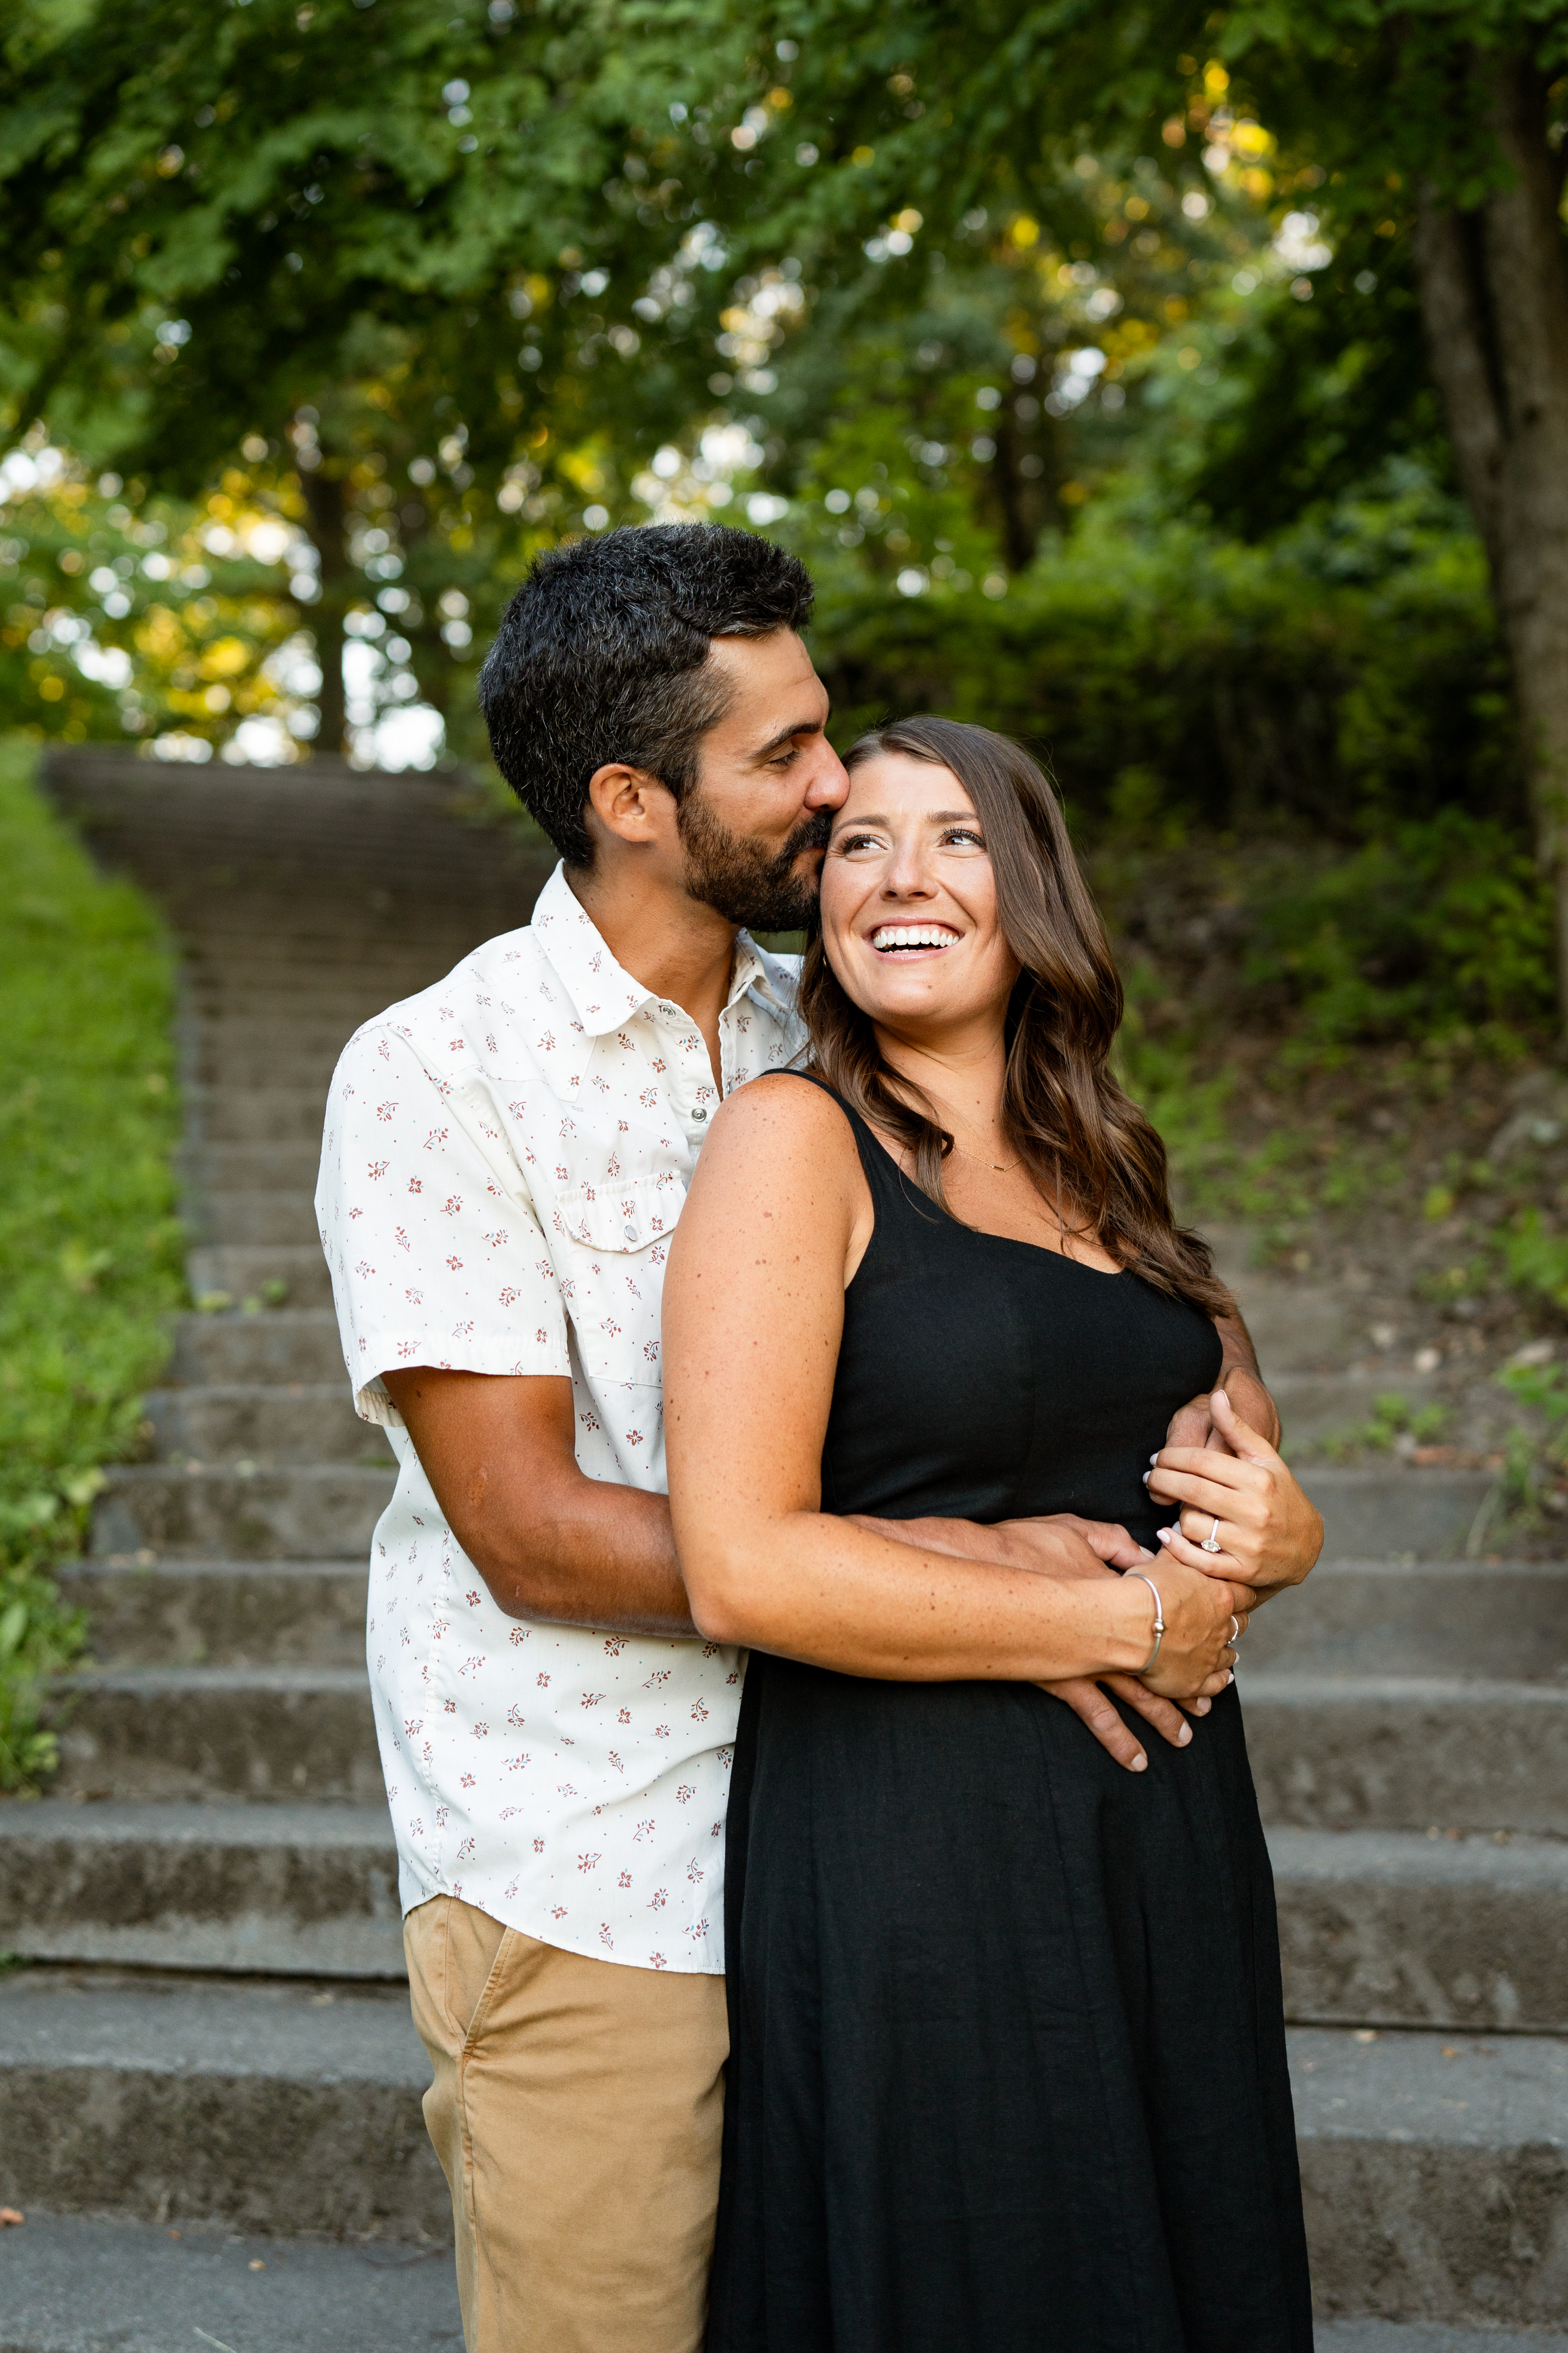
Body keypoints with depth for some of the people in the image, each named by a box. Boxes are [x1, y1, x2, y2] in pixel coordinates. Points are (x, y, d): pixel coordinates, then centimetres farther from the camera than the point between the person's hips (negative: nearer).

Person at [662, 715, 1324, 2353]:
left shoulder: (1097, 1164, 11)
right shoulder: (795, 1136, -9)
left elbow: (1229, 1468, 21)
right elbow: (741, 1569, -20)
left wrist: (1275, 1529, -4)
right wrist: (1124, 1624, -14)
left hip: (1166, 1835, 7)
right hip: (907, 1842, -6)